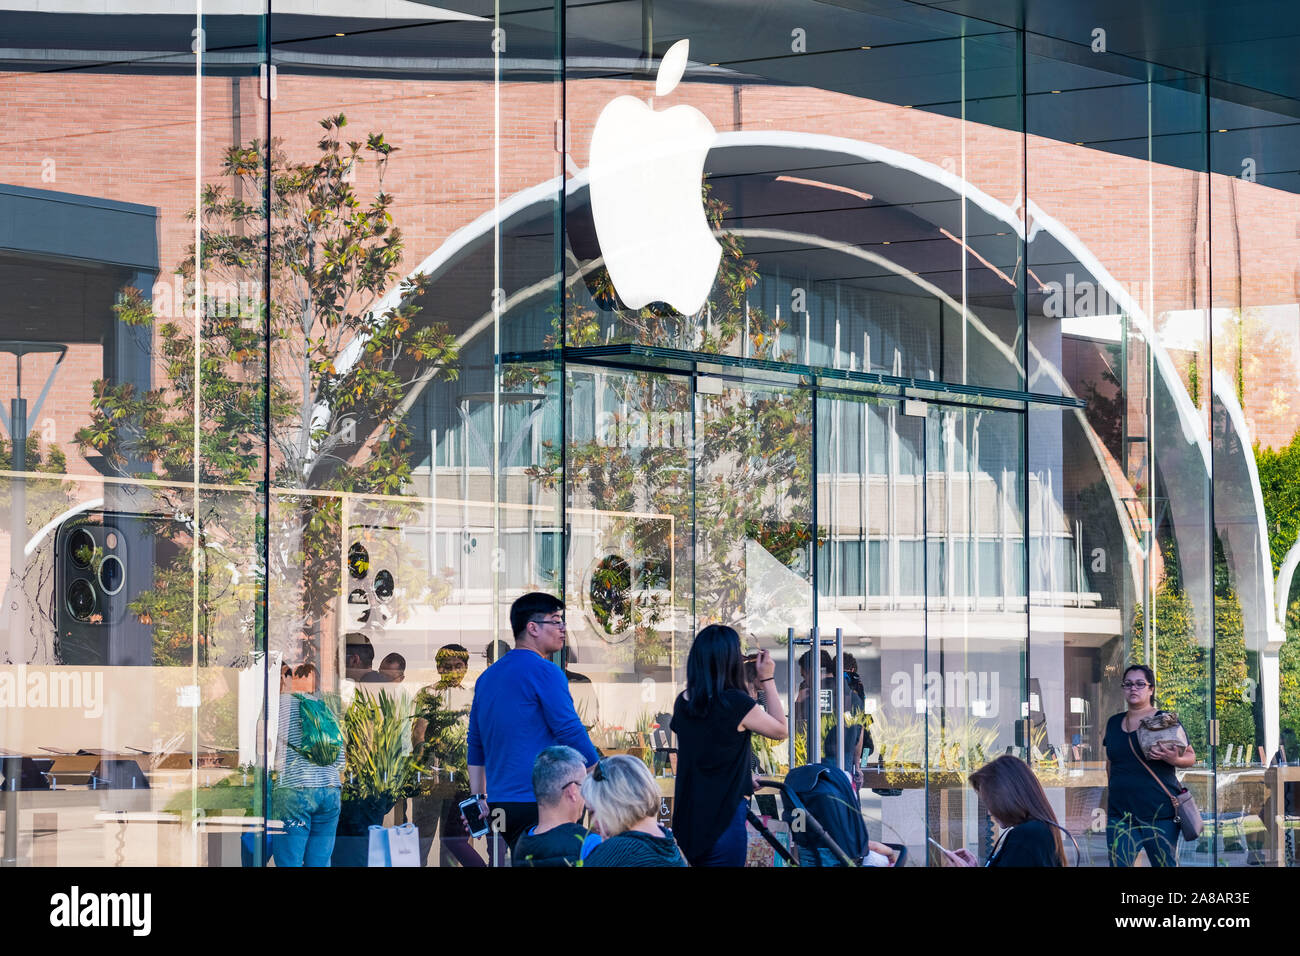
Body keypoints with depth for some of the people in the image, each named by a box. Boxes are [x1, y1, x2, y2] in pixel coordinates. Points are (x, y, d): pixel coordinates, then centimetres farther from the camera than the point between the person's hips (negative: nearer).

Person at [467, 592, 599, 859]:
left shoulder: (487, 677, 16)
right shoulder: (544, 671, -9)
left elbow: (476, 744, 19)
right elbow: (571, 733, -12)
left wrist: (479, 798, 21)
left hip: (501, 803, 8)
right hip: (541, 803, -8)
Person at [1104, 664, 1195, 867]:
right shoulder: (1114, 723, 14)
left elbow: (1190, 756, 3)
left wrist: (1173, 759, -19)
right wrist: (1109, 805, 24)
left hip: (1160, 812, -4)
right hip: (1120, 815, 4)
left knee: (1166, 864, 1)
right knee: (1118, 864, -7)